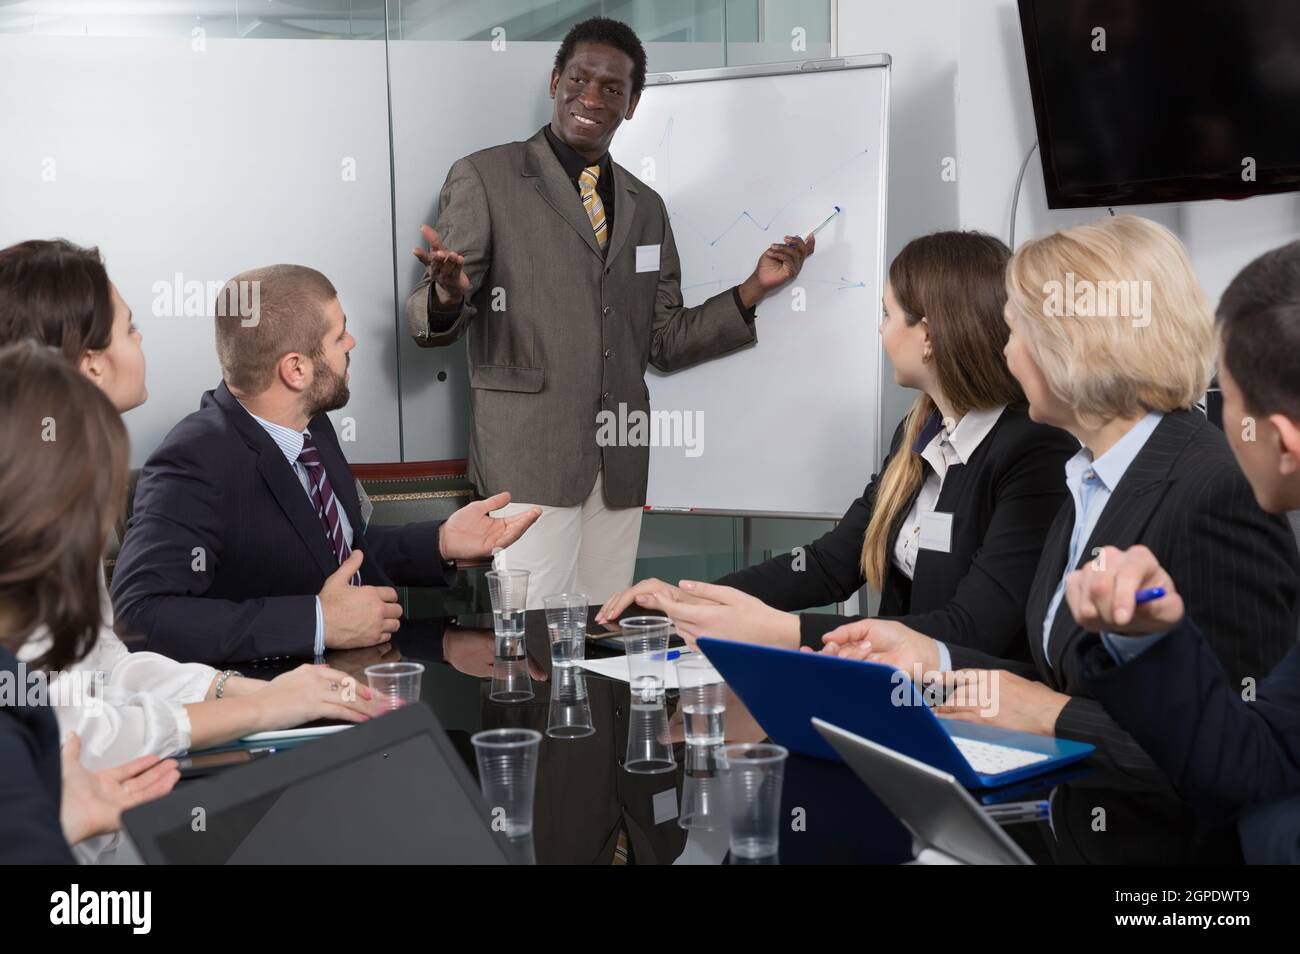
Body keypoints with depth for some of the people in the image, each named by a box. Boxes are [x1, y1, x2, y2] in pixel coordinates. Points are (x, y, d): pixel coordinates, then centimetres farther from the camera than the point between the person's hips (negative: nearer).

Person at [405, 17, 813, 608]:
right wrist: (448, 295, -26)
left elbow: (666, 343, 16)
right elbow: (426, 319, -3)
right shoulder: (485, 178, 2)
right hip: (529, 455, -5)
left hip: (620, 466, 5)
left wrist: (754, 290, 5)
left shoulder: (646, 206, 17)